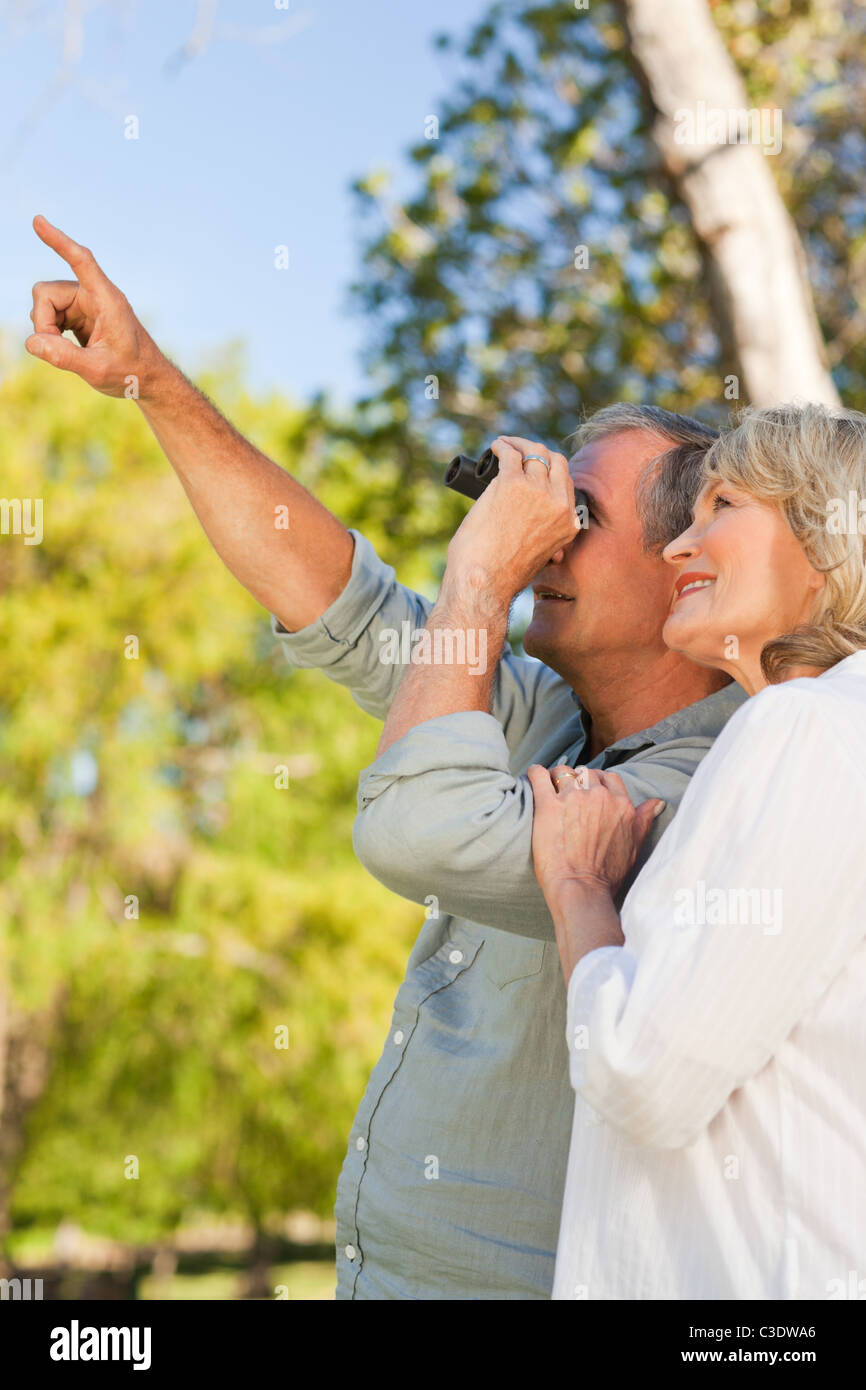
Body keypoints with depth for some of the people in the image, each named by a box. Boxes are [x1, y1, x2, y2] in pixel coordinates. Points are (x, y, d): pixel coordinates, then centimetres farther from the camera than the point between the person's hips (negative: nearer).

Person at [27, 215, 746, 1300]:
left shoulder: (700, 802, -22)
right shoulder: (550, 724, 5)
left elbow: (420, 834, -33)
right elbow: (345, 611, 8)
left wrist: (480, 573, -22)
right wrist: (152, 380, 6)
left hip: (505, 1280, -7)